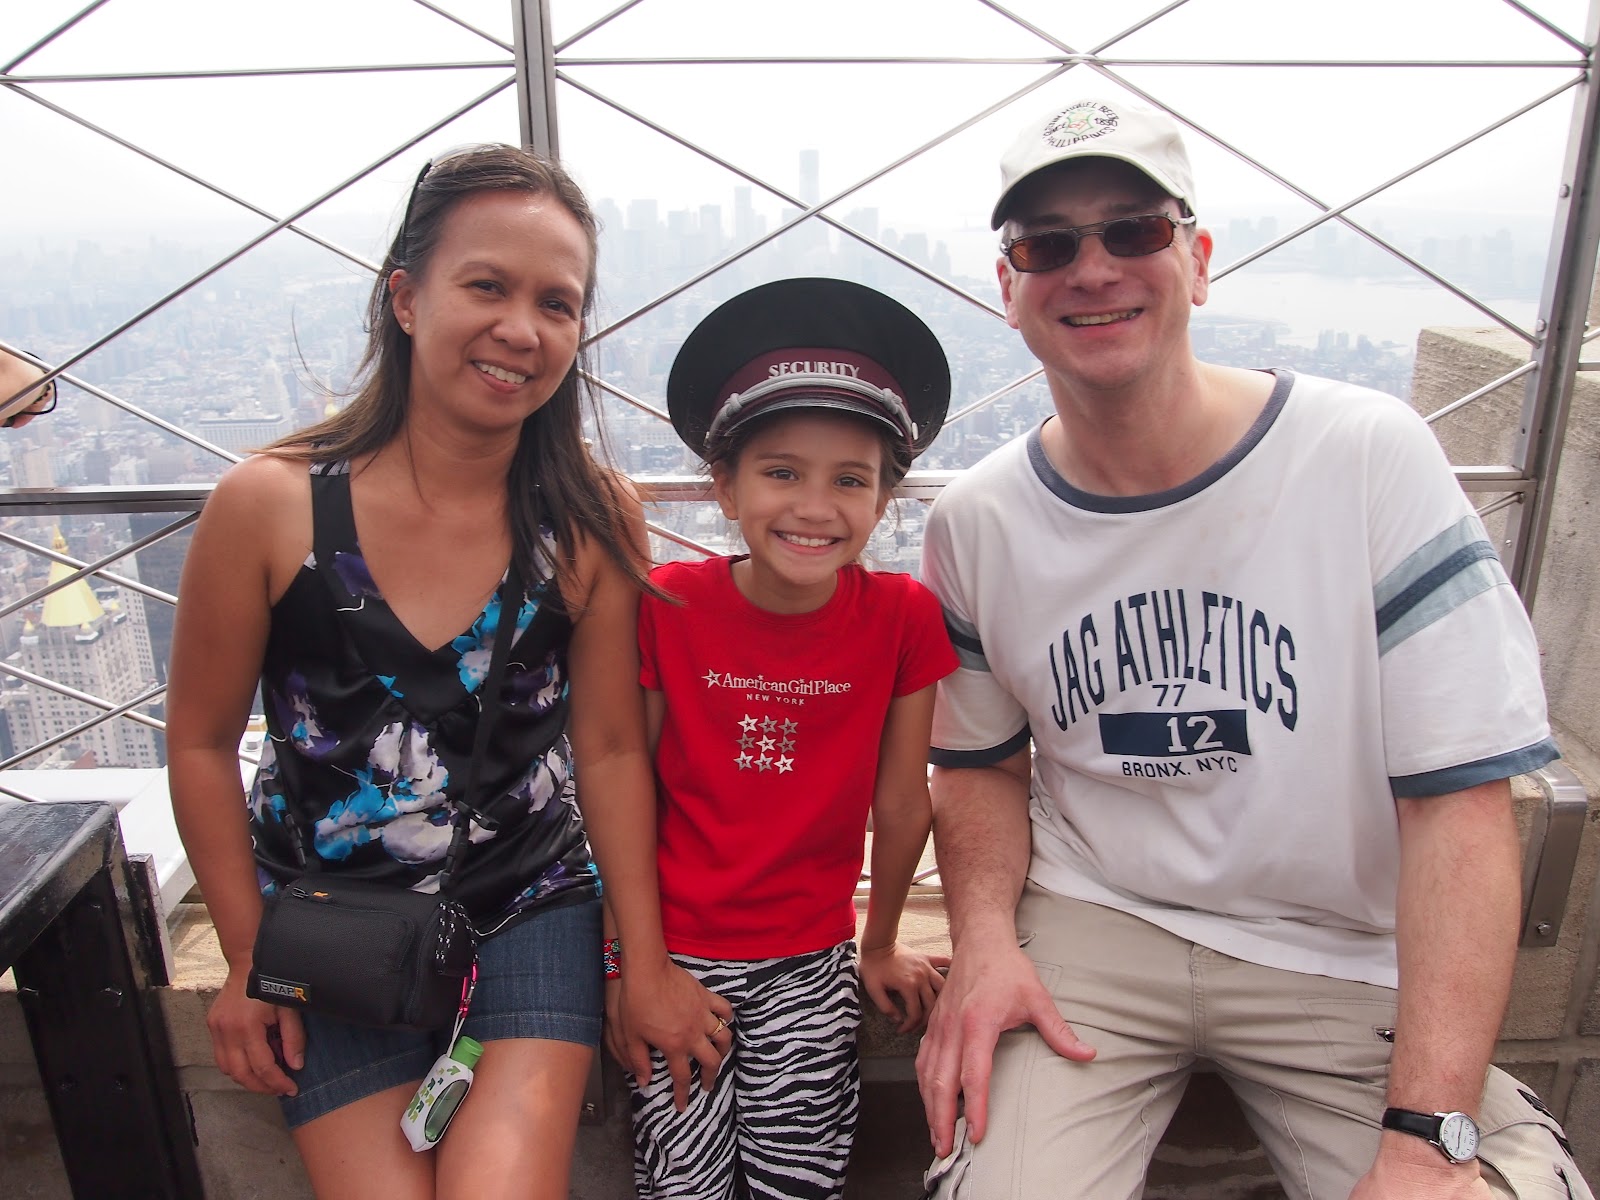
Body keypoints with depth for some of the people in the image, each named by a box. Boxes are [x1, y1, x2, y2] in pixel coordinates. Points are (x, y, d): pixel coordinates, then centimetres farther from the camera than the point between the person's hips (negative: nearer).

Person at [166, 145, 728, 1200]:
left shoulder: (593, 521, -11)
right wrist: (250, 960, 3)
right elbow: (203, 742, -2)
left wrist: (649, 969, -1)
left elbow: (612, 749, -5)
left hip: (530, 909, 0)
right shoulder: (269, 505, -14)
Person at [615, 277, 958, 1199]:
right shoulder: (666, 604, -13)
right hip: (675, 954, 0)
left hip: (810, 961, 1)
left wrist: (880, 947, 8)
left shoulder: (904, 616, -13)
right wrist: (628, 958, 1)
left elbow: (901, 804, -3)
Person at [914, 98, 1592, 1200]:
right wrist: (985, 937, -10)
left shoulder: (1372, 457, -12)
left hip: (1346, 956, 0)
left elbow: (1461, 796, -14)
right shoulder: (975, 525, -3)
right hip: (1088, 932, 1)